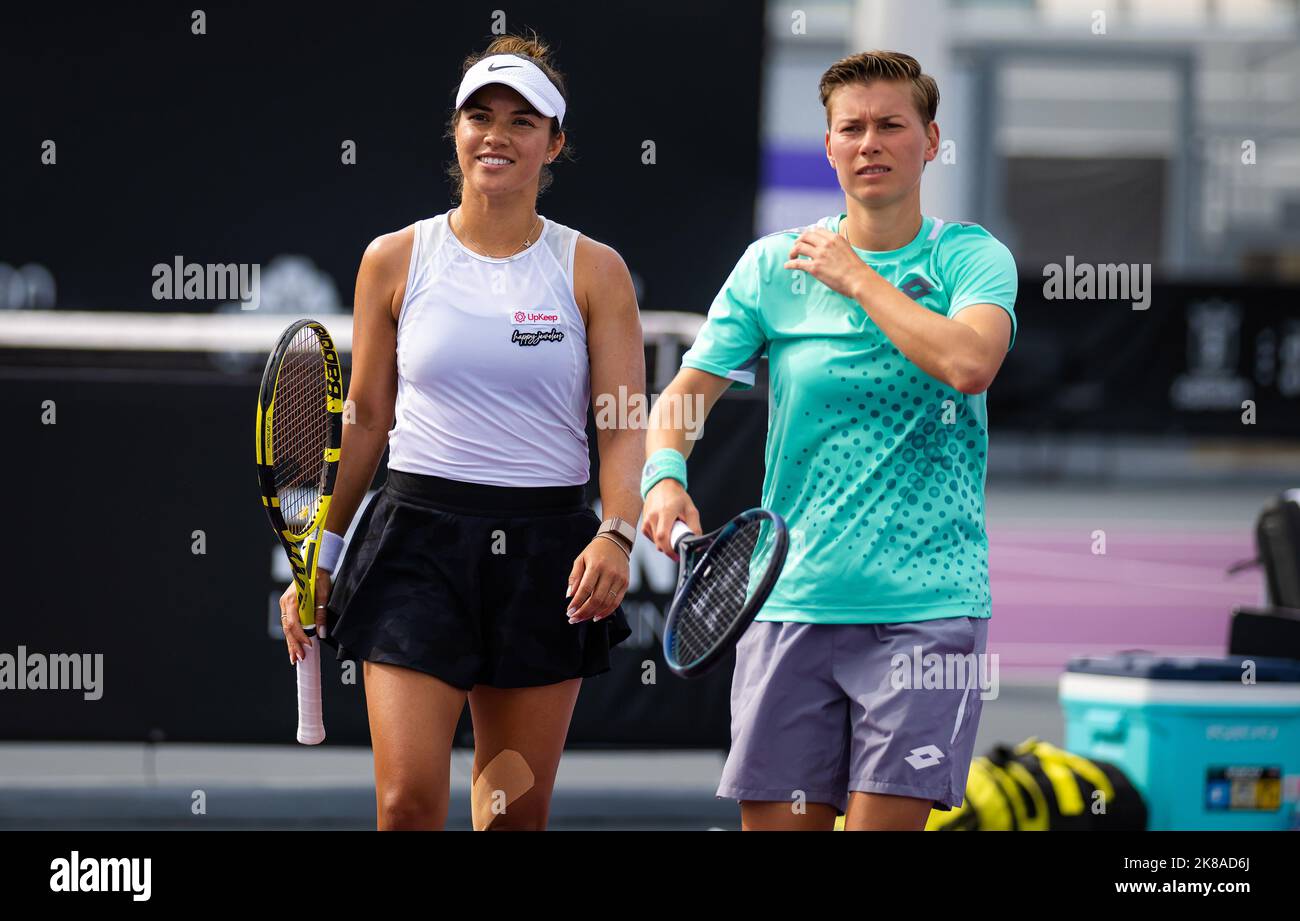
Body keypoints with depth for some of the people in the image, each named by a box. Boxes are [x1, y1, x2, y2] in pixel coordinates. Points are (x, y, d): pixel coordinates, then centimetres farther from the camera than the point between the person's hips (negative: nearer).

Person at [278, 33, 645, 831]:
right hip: (419, 541, -1)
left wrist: (616, 535, -19)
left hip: (547, 554, 1)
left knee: (519, 811, 4)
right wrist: (315, 560, 11)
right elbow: (364, 420, 12)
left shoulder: (593, 271, 3)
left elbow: (625, 429, -2)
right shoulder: (396, 261, 5)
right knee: (408, 800, -12)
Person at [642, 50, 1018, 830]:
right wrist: (665, 476, -14)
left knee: (882, 816, -11)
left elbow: (969, 363, -18)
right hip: (794, 603, 2)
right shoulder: (772, 265, 8)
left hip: (927, 600, -2)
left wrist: (855, 275, -9)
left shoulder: (972, 258, 2)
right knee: (775, 816, -1)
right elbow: (686, 393, 7)